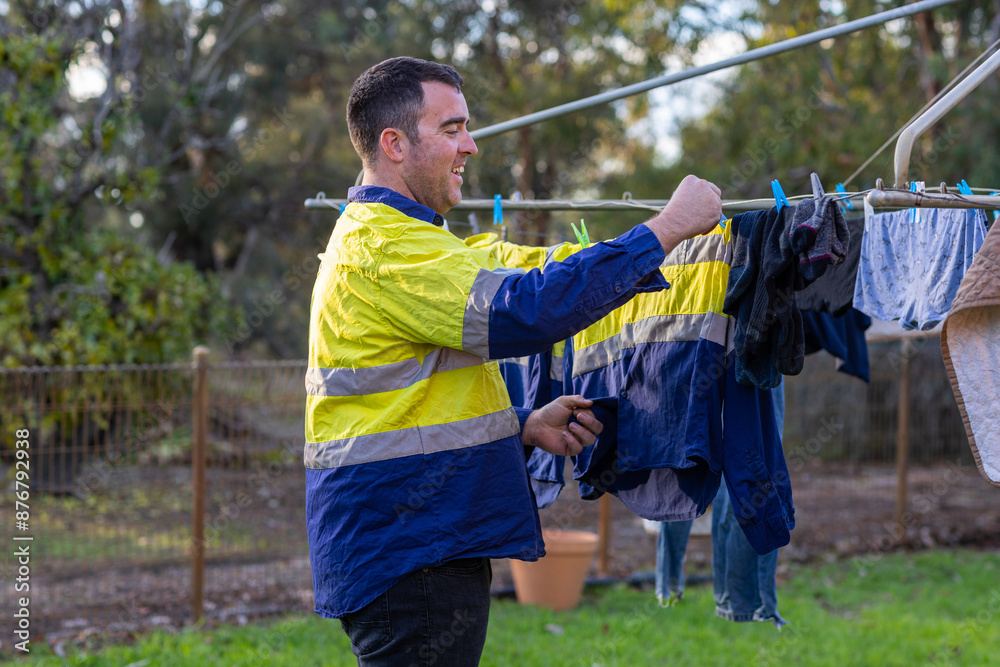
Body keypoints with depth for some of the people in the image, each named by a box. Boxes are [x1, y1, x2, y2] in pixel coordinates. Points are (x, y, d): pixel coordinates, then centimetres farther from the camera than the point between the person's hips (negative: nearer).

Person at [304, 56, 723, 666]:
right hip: (406, 562, -11)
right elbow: (522, 311, -27)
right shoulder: (385, 246, -15)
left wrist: (526, 428, 11)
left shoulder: (374, 235, 21)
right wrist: (666, 229, -20)